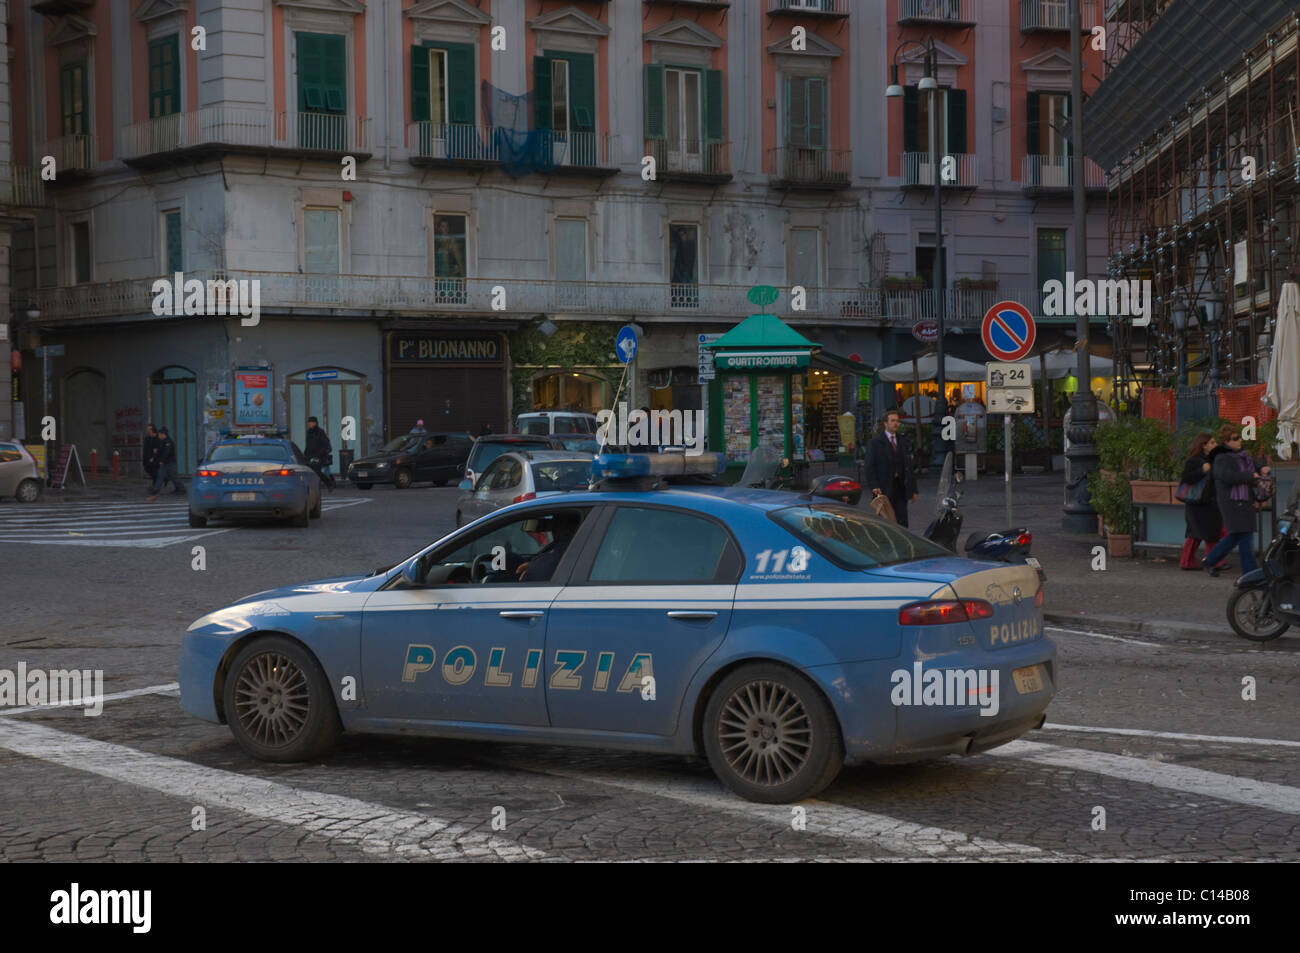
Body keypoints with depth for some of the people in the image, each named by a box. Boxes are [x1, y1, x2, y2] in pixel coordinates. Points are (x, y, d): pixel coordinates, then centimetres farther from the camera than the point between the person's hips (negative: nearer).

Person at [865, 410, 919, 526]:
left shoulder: (903, 441, 13)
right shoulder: (875, 442, -1)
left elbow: (909, 466, 14)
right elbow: (870, 467, -6)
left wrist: (913, 490, 11)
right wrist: (874, 487, -18)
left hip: (901, 488, 4)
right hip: (884, 489, -4)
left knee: (902, 522, 1)